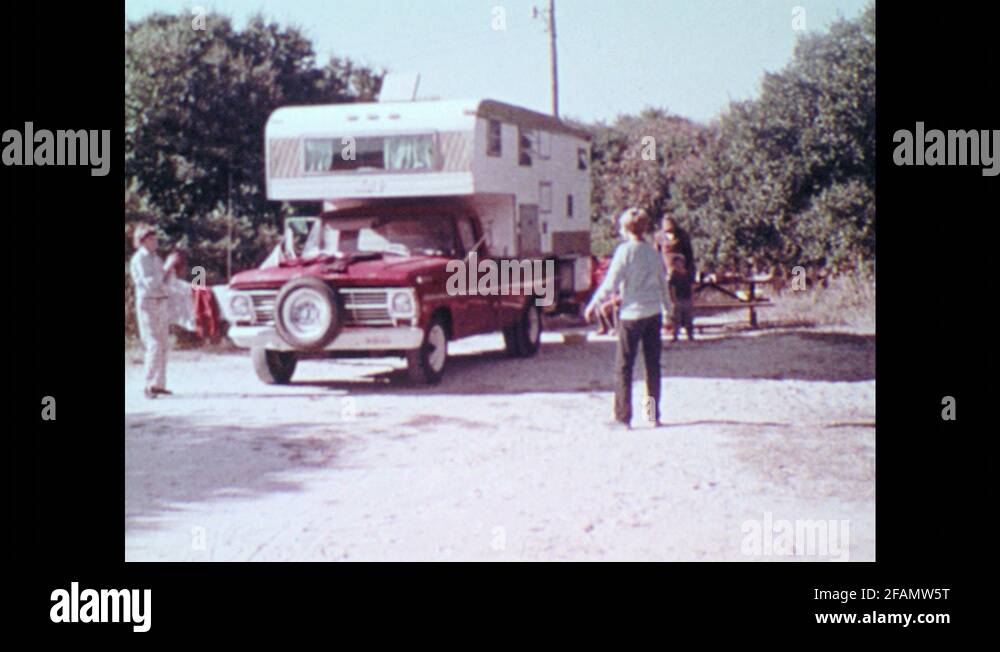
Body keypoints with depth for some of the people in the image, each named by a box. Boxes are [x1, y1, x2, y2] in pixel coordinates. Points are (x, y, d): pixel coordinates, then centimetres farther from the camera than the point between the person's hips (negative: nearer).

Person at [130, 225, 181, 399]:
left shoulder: (155, 258, 16)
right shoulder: (138, 259, -8)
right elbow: (149, 282, -17)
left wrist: (171, 265, 4)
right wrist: (166, 268, -17)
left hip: (162, 303, 8)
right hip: (148, 304, -8)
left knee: (163, 345, 7)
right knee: (154, 345, -13)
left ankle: (158, 384, 13)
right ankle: (148, 385, -13)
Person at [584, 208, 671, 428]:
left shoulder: (625, 251, -9)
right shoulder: (654, 252, 9)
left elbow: (610, 284, -11)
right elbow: (663, 284, 16)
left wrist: (593, 305, -1)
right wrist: (668, 310, 27)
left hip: (632, 314, -5)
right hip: (654, 314, 5)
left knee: (623, 367, 1)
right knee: (653, 365, 11)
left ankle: (623, 417, -2)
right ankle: (653, 414, 15)